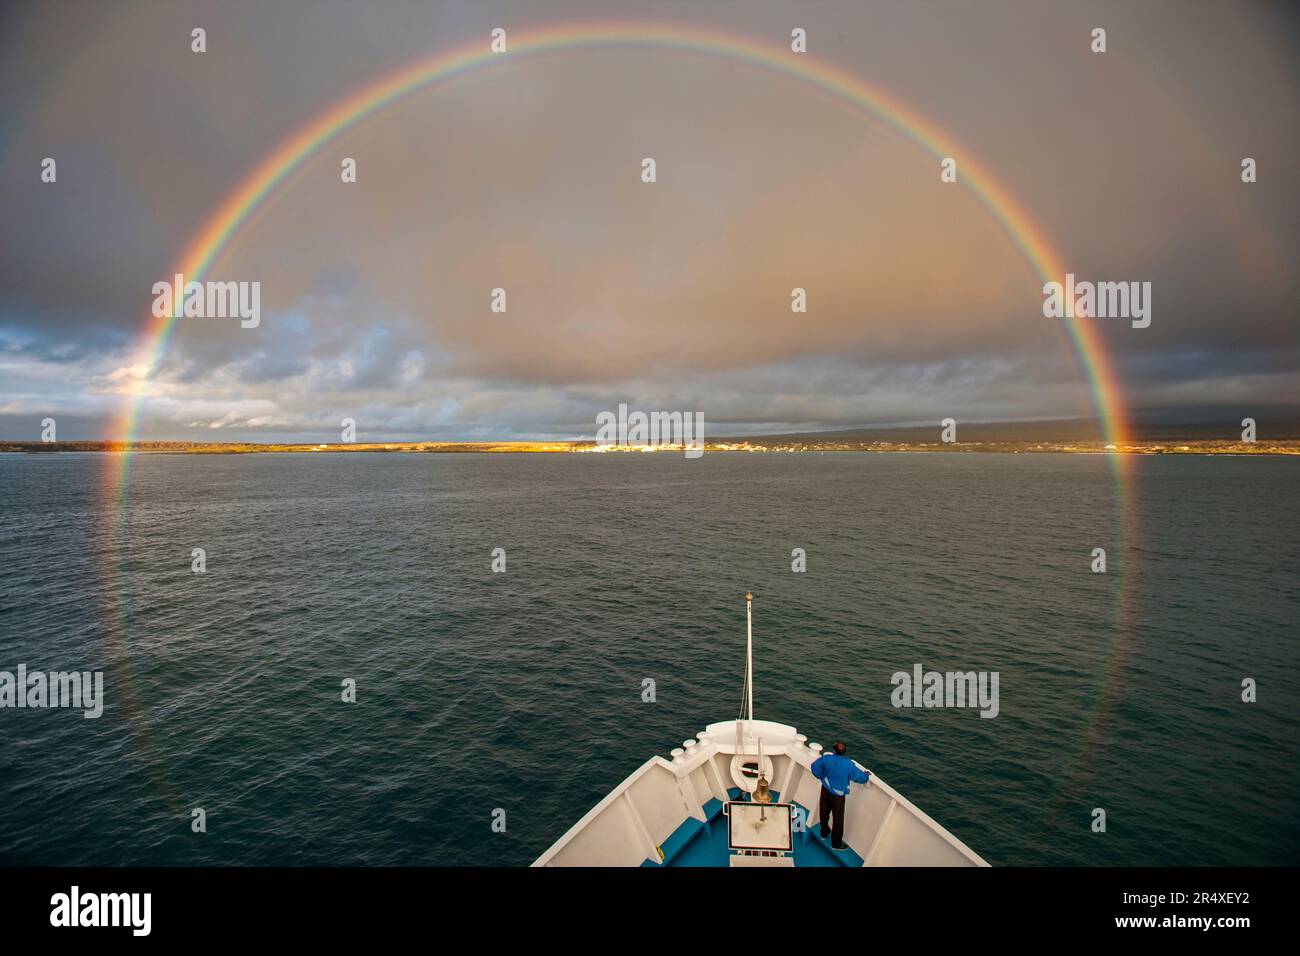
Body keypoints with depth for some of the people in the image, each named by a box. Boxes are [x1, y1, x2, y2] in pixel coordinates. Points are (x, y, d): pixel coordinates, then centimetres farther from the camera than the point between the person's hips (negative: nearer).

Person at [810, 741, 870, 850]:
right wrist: (866, 775, 11)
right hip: (838, 795, -3)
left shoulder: (826, 758, -17)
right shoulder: (849, 764, -25)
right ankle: (836, 843, 27)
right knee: (838, 818, 13)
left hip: (825, 790, 3)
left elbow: (815, 767, -5)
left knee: (824, 812, 23)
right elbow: (859, 777, -11)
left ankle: (824, 833, 46)